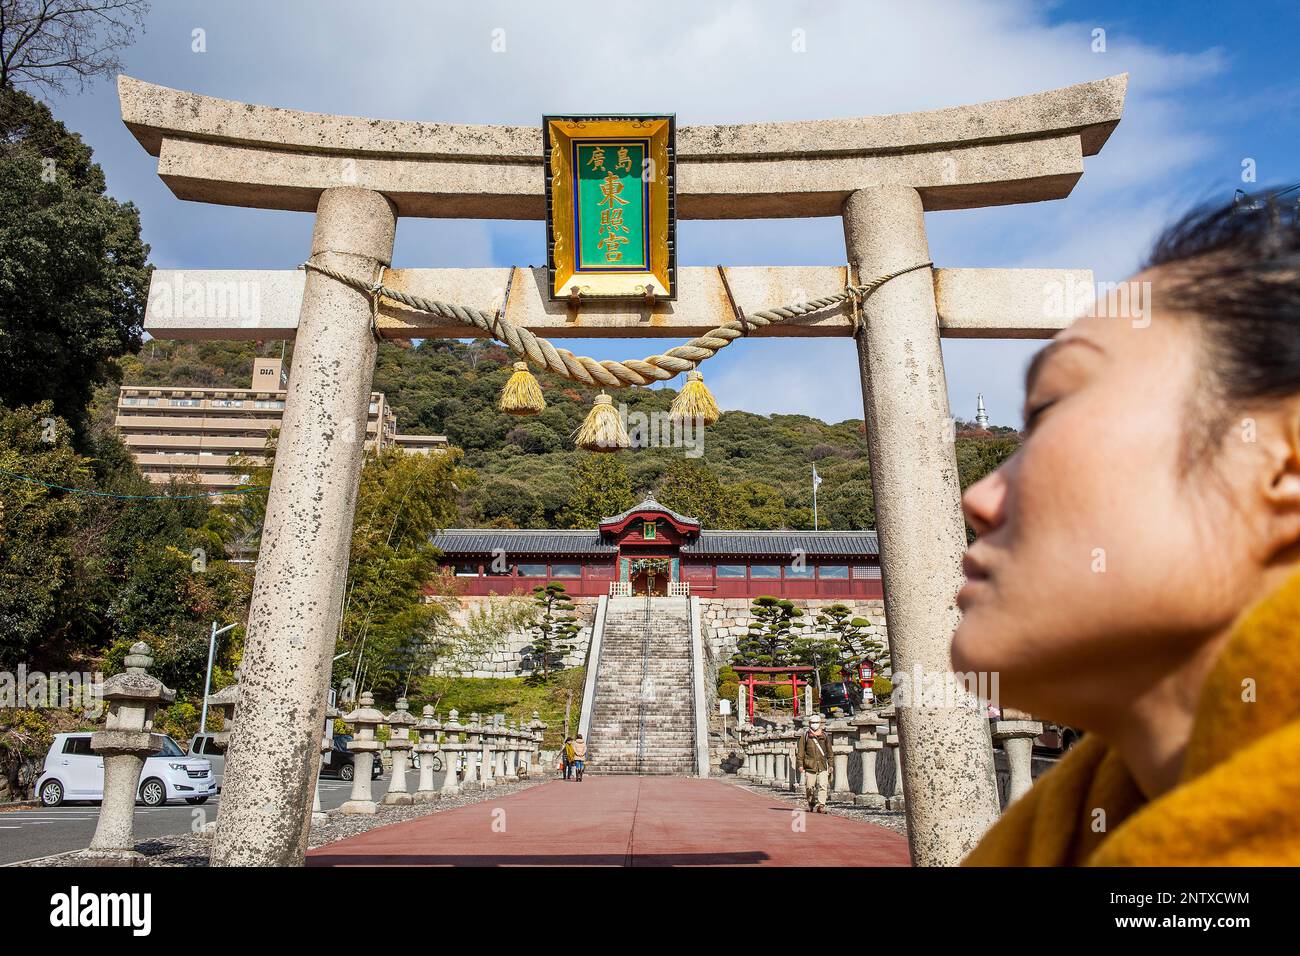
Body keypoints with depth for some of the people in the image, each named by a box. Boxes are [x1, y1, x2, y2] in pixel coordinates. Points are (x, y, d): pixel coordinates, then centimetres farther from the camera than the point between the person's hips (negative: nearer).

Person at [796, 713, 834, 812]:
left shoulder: (825, 735, 11)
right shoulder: (805, 735, 6)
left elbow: (829, 751, 16)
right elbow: (800, 751, 5)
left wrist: (831, 764, 12)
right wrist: (800, 764, -1)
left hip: (823, 765, 1)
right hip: (810, 765, -1)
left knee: (823, 786, -13)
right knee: (809, 787, 4)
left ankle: (821, 805, -15)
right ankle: (811, 805, 22)